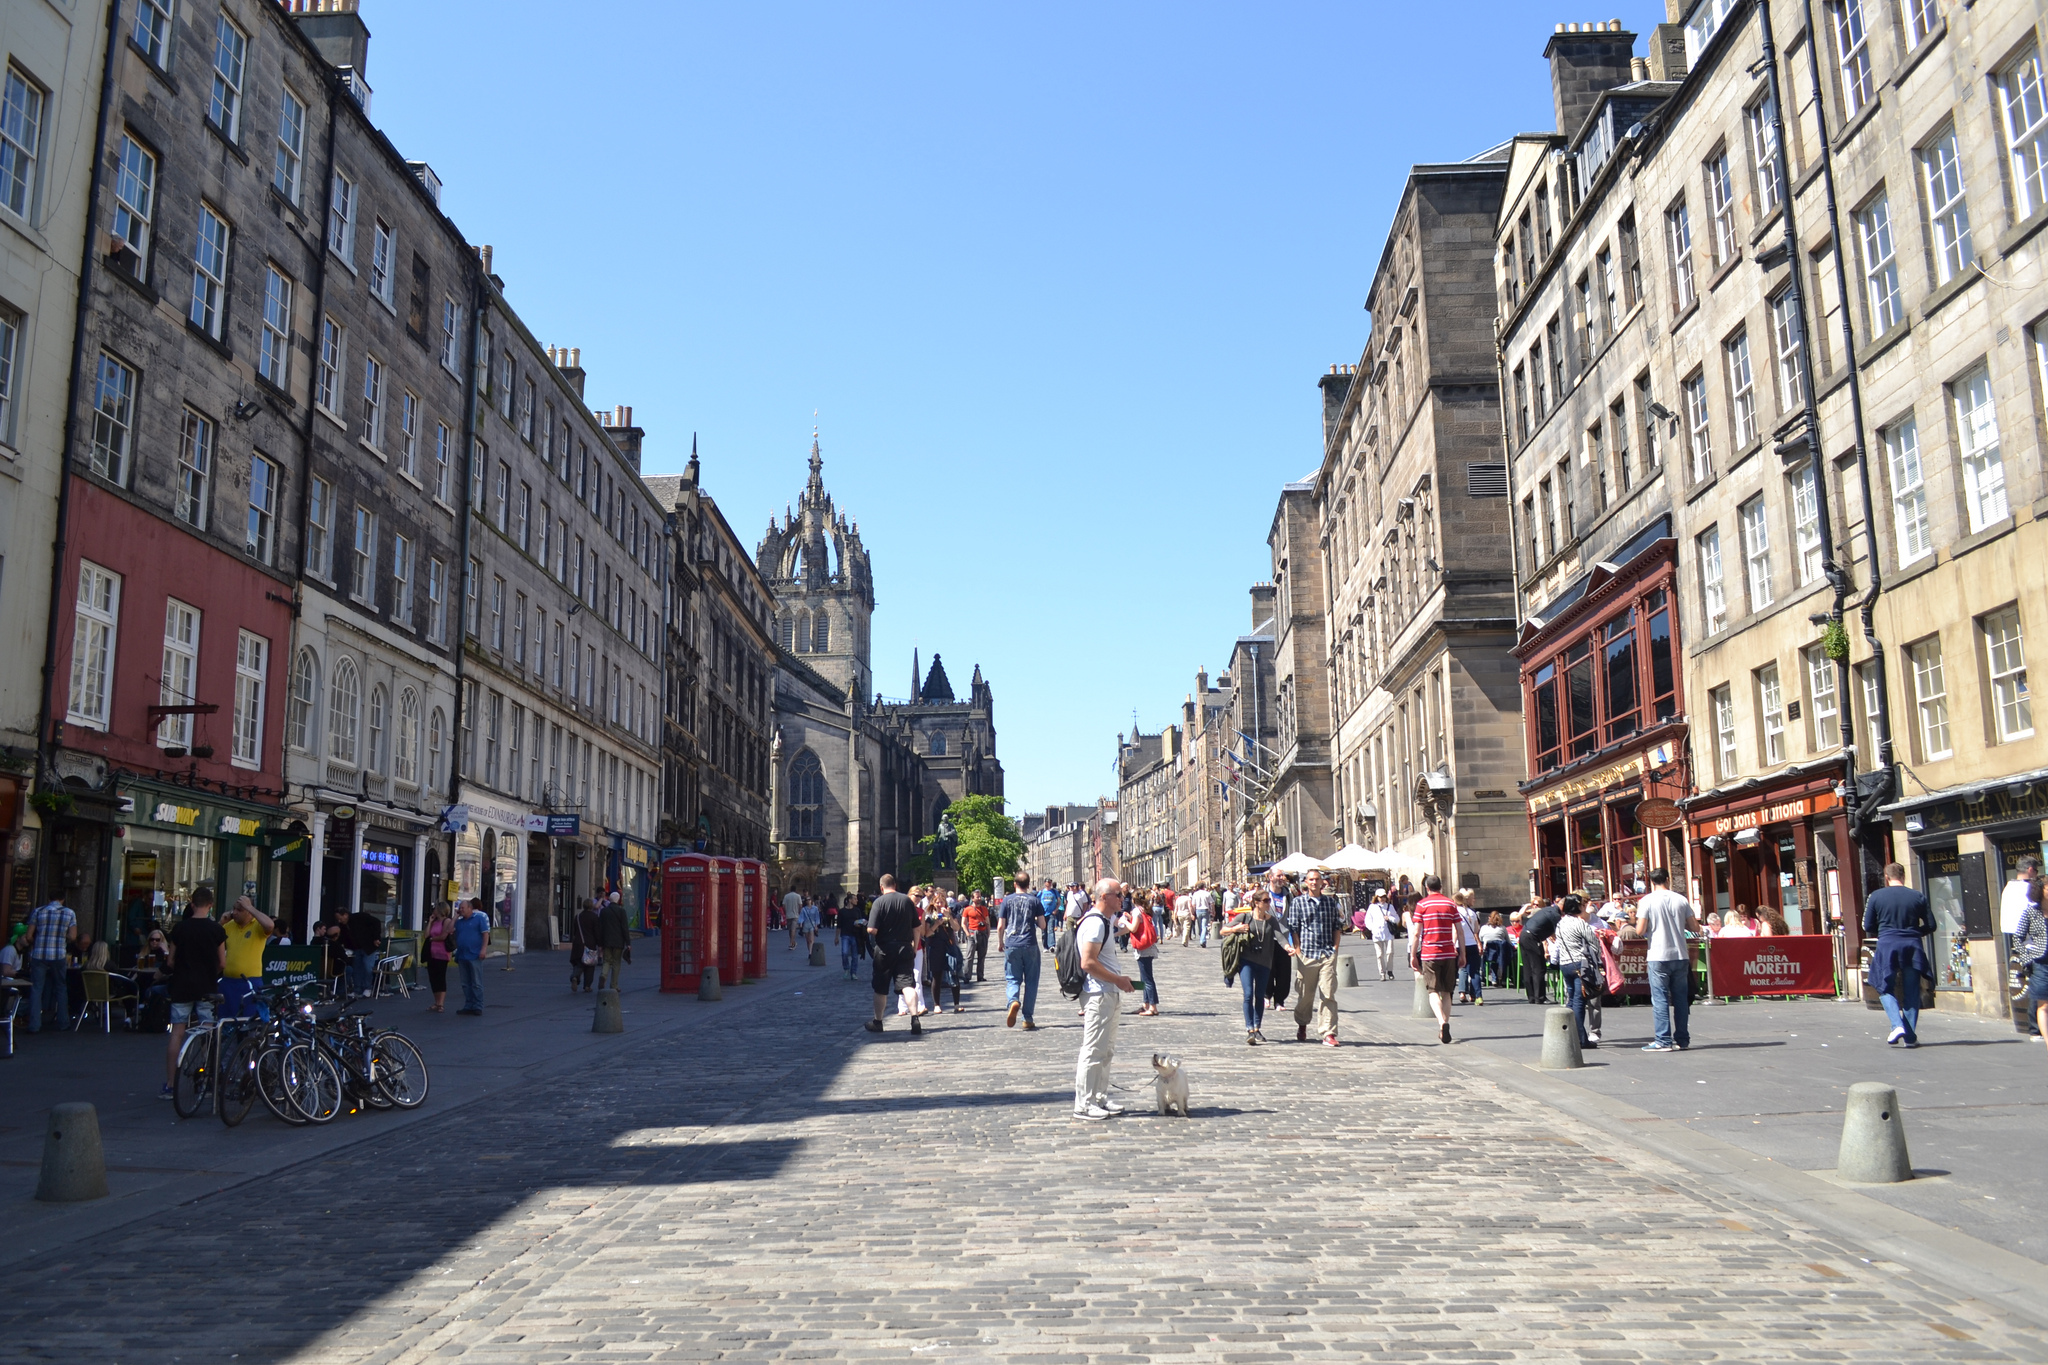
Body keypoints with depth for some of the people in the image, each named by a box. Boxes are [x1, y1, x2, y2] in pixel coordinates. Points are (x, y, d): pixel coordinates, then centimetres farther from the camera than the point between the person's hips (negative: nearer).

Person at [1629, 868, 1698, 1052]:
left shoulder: (1647, 901, -7)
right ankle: (1682, 1040, 14)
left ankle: (1664, 1041, -3)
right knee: (1681, 999, 10)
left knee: (1660, 999, 0)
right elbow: (1694, 927, 6)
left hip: (1658, 956, -4)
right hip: (1681, 956, 4)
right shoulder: (1681, 900, 3)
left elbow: (1640, 931, -10)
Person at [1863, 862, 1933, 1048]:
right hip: (1913, 947, 2)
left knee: (1885, 989, 10)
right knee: (1911, 992, 10)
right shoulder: (1918, 897, 3)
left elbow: (1868, 927, 3)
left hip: (1887, 946, -2)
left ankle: (1897, 1025, -12)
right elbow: (1930, 926, 6)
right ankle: (1911, 1037, 8)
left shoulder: (1876, 896, -1)